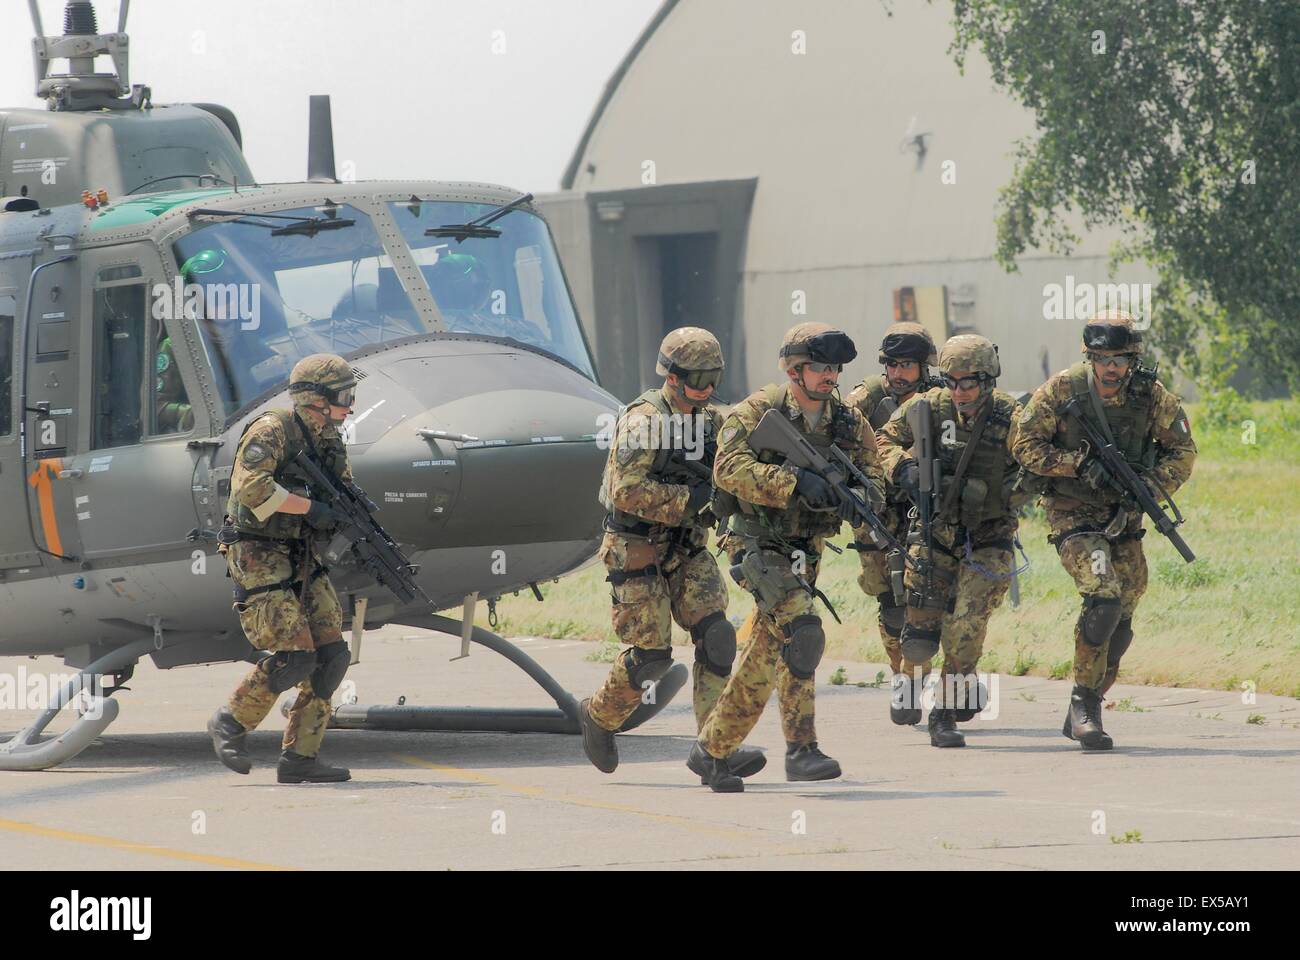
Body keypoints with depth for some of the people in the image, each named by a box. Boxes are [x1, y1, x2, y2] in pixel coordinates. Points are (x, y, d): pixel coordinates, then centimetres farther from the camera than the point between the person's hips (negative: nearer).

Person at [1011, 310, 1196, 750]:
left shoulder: (1151, 395, -6)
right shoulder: (1063, 389, -13)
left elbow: (1182, 450, 3)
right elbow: (1025, 445, -8)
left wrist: (1150, 488, -15)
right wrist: (1080, 464, -20)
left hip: (1123, 517, 4)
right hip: (1073, 515, -4)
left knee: (1120, 624, 4)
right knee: (1103, 598, -24)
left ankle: (1082, 714, 21)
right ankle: (1085, 702, -14)